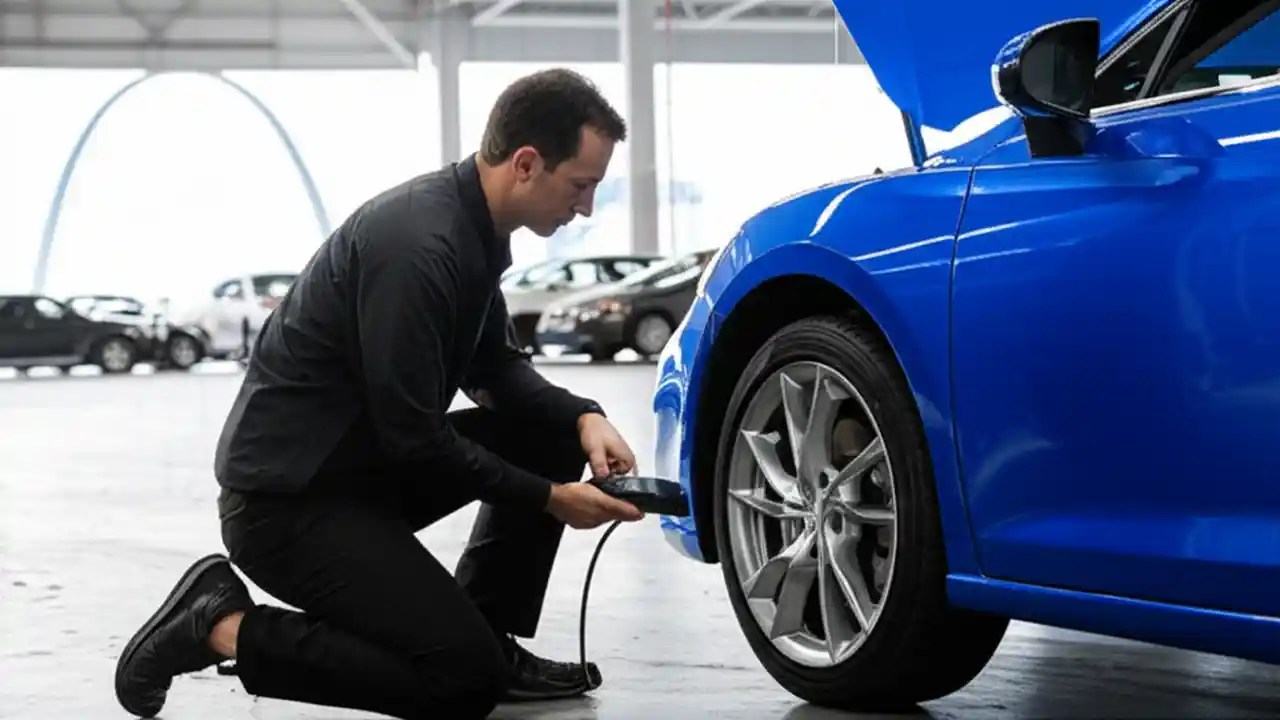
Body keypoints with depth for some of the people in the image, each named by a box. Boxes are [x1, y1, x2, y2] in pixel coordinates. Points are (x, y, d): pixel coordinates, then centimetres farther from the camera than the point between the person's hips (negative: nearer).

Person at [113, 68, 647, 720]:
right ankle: (223, 626, -5)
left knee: (553, 435, 6)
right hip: (286, 499, -10)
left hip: (364, 463, 10)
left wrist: (584, 420, -3)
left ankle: (492, 643, 12)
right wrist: (547, 498, -15)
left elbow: (495, 369, 16)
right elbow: (414, 436, -24)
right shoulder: (418, 244, -26)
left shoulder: (472, 225, 4)